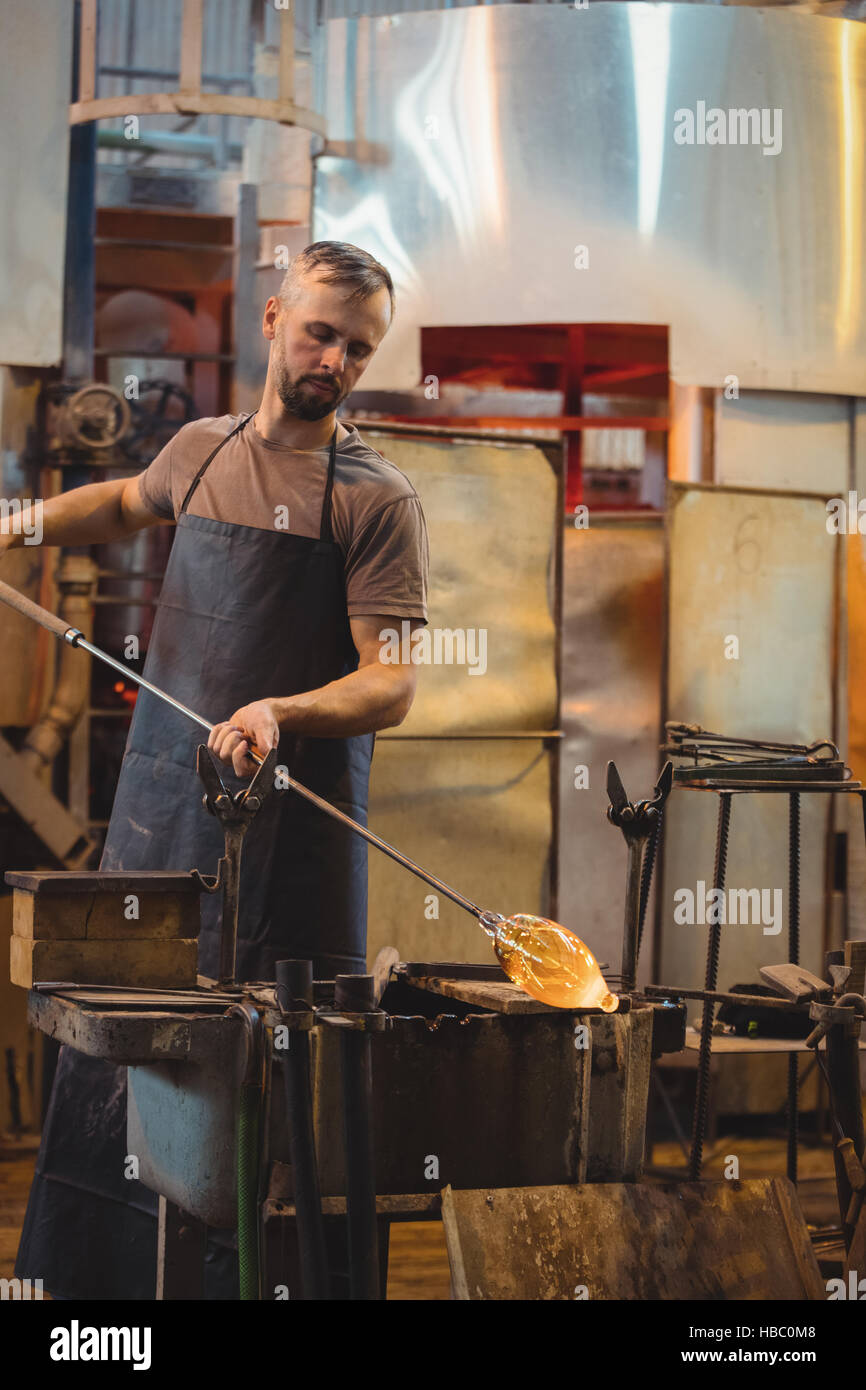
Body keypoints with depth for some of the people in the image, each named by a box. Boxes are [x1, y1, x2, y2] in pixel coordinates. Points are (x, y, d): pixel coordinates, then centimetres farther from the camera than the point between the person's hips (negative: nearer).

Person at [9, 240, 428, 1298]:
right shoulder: (201, 450, 11)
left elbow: (391, 686, -13)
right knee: (119, 1037, 8)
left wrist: (282, 713, -30)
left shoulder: (377, 499, -5)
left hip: (292, 821, -5)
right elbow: (129, 503, 36)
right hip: (158, 810, 5)